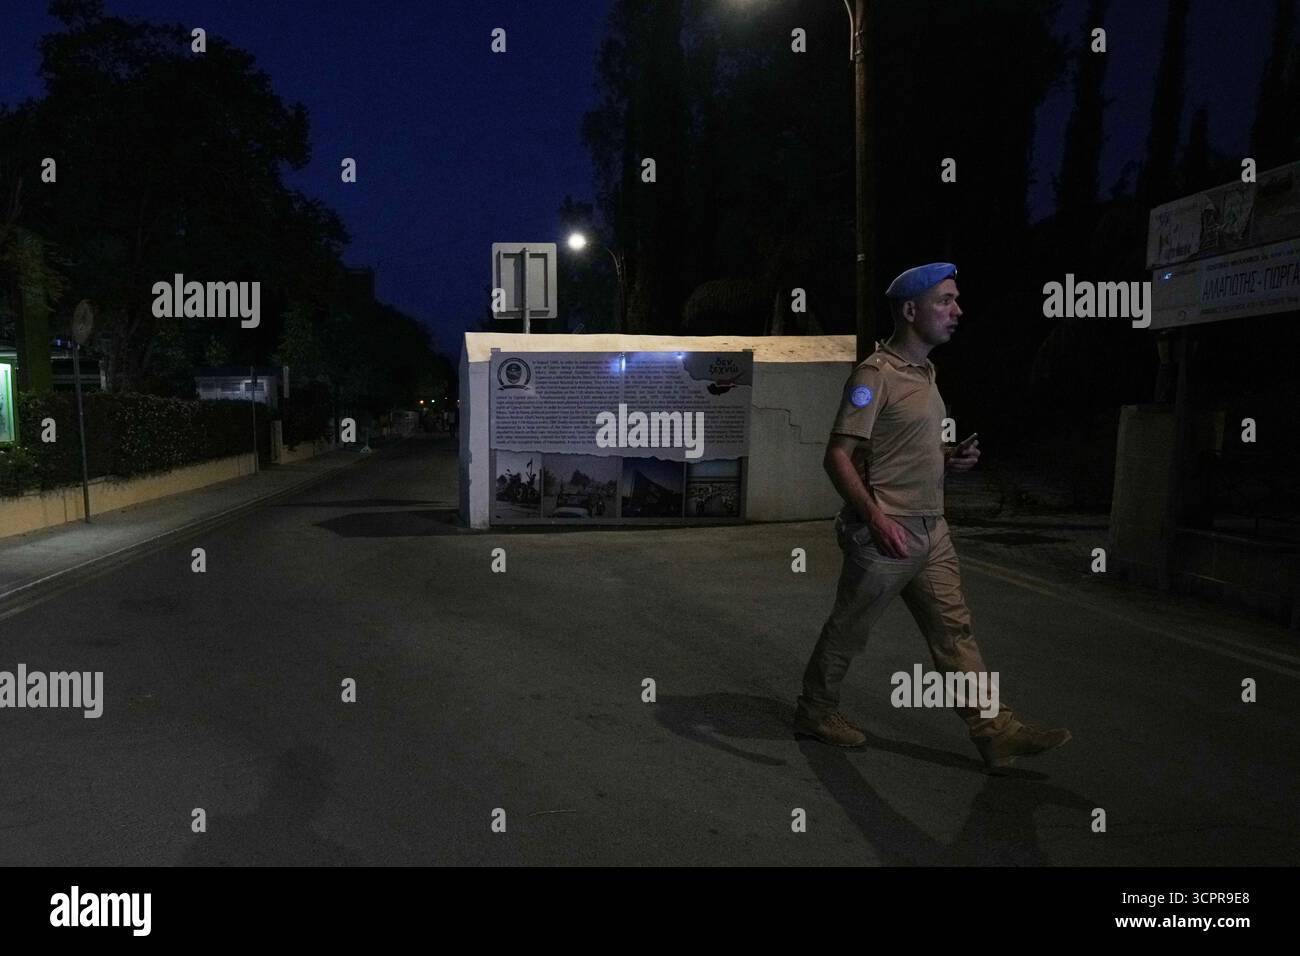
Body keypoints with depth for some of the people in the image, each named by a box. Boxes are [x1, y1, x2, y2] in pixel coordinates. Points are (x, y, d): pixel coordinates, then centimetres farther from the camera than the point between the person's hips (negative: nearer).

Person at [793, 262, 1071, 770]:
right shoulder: (875, 374, -15)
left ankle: (996, 731, 16)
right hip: (886, 532, -8)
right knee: (848, 630, 7)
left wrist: (950, 457, 5)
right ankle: (815, 713, 26)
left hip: (931, 528, 9)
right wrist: (875, 517, -31)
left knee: (954, 631, 10)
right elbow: (838, 455, -21)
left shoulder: (924, 370, 13)